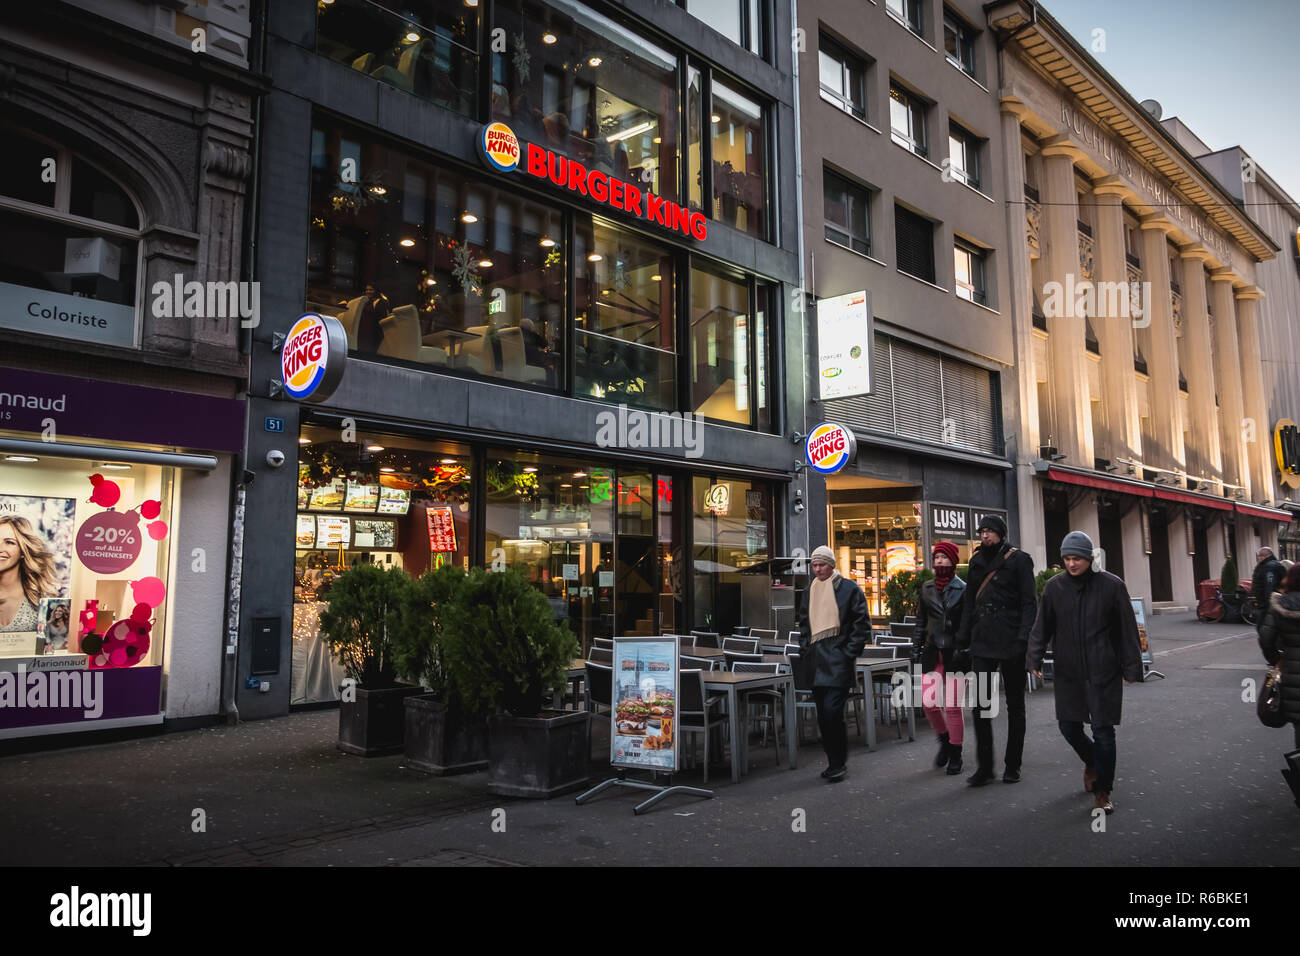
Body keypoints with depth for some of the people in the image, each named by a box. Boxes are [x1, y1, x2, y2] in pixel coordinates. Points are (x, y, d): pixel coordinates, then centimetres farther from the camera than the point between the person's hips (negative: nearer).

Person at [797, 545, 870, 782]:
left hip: (838, 660, -6)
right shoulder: (811, 592, 14)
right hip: (817, 661, 6)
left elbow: (862, 624, -4)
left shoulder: (848, 589, -3)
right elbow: (803, 623, 24)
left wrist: (849, 653, -9)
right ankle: (833, 762, 19)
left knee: (832, 711, -13)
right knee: (823, 715, 9)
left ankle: (839, 763, -1)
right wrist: (806, 648, 12)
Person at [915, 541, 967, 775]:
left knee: (953, 707, -2)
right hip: (932, 653, 4)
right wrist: (917, 646, 12)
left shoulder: (963, 589, -2)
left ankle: (955, 756, 14)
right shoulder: (927, 588, 11)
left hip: (955, 654, -4)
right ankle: (944, 740, 23)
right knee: (928, 702, -5)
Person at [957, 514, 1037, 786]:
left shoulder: (1018, 560, -2)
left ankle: (1013, 766, 17)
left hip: (1010, 642, -4)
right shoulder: (977, 561, 12)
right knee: (980, 704, -2)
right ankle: (984, 766, 5)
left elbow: (1029, 602, -7)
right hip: (983, 641, 4)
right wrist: (963, 638, 9)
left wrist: (1023, 638, -18)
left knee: (1015, 705, 8)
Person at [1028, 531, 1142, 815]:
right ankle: (1091, 763, 39)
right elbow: (1041, 627, 6)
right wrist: (1034, 659, -3)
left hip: (1103, 672, -3)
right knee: (1069, 727, 7)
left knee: (1103, 731, 0)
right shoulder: (1054, 587, 0)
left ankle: (1102, 791, 17)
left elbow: (1127, 630, -2)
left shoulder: (1112, 586, -7)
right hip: (1068, 672, 3)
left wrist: (1131, 668, -3)